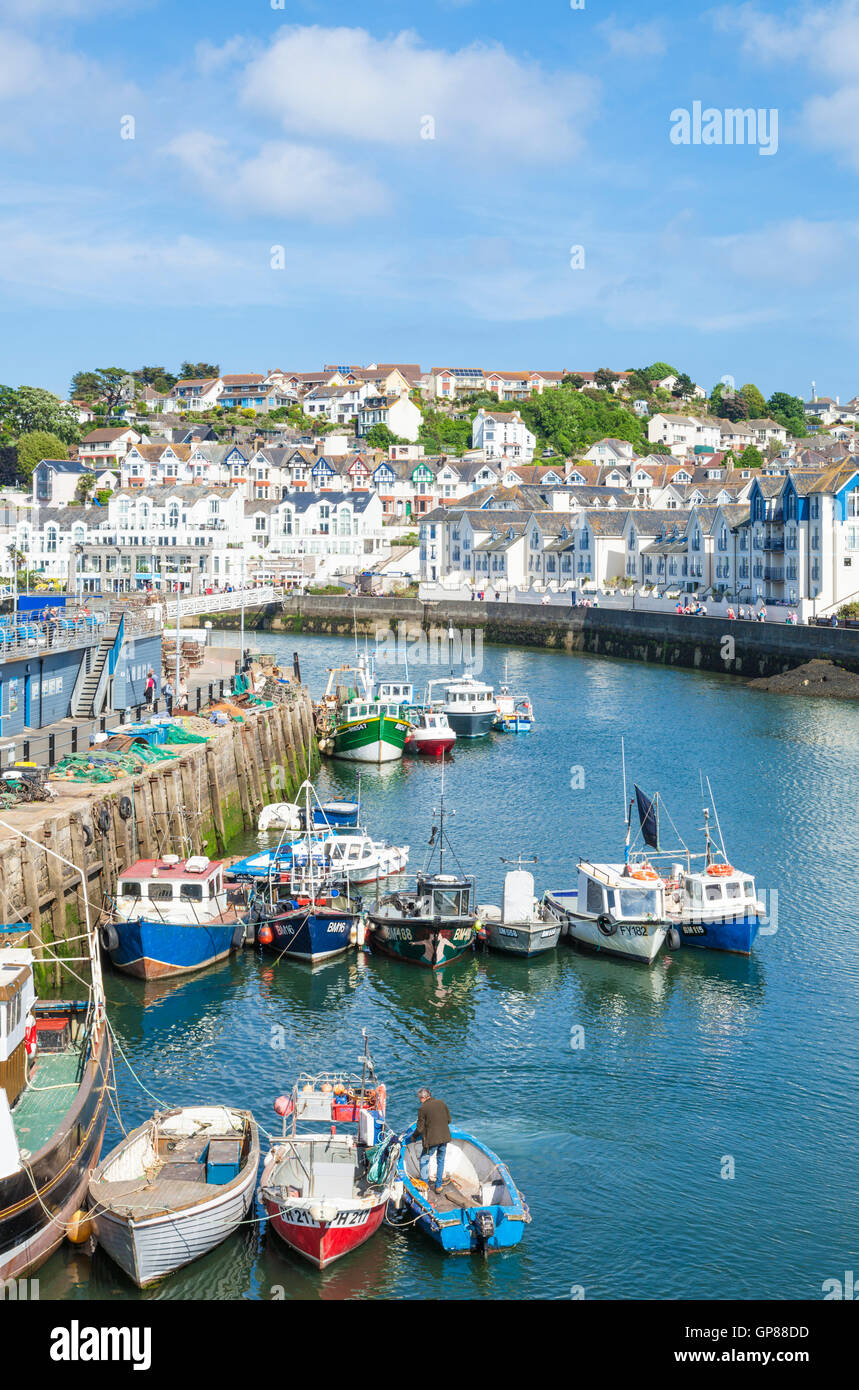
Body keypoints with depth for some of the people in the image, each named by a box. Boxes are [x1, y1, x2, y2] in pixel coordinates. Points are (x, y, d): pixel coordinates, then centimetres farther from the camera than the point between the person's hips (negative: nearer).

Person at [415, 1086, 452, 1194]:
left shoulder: (423, 1108, -10)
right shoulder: (441, 1103, 4)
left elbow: (420, 1128, -8)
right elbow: (449, 1120, 13)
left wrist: (414, 1136, 11)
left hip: (431, 1139, -5)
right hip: (444, 1137, 5)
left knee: (424, 1160, 14)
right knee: (440, 1160, 18)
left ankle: (425, 1183, 16)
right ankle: (439, 1185, 21)